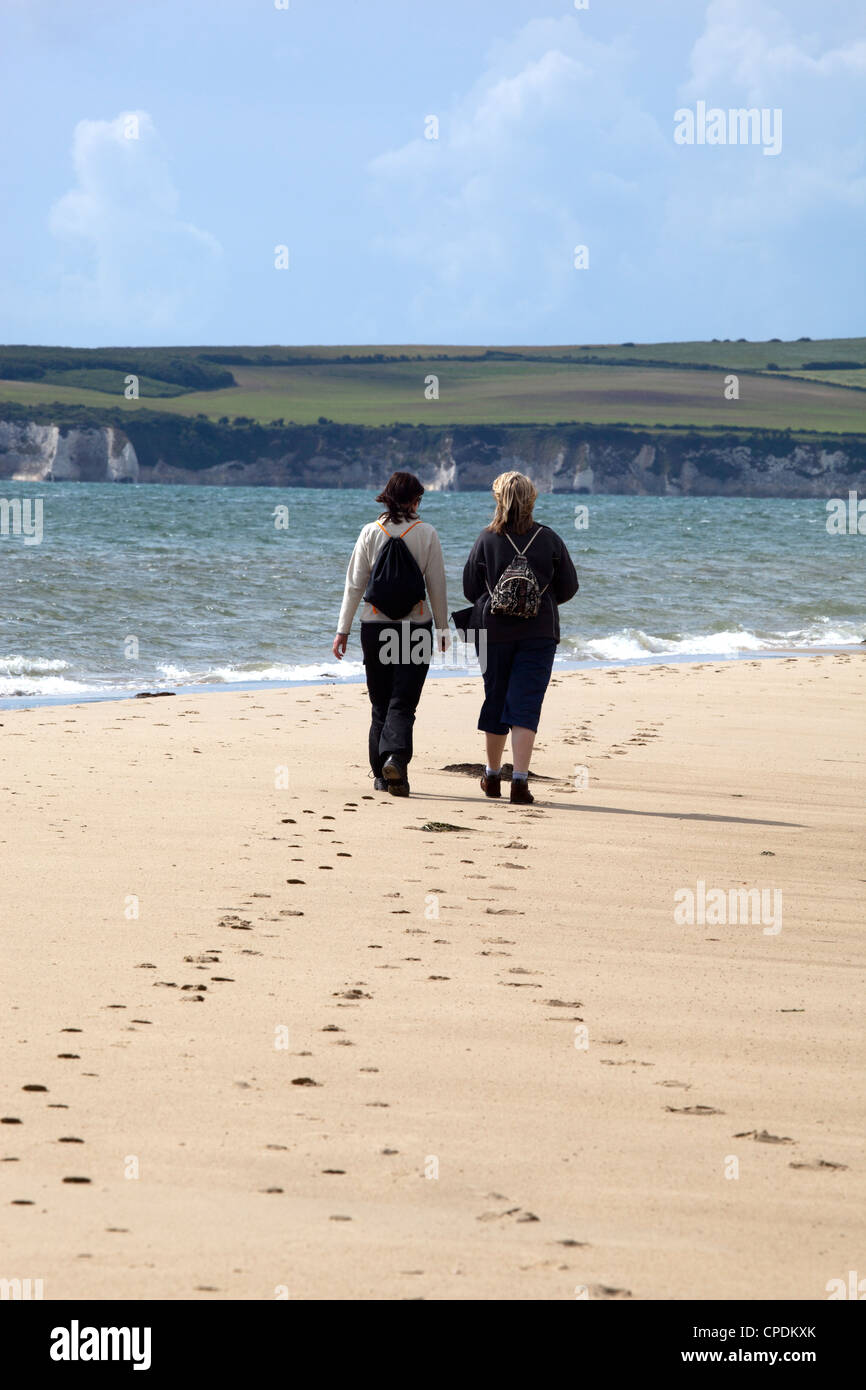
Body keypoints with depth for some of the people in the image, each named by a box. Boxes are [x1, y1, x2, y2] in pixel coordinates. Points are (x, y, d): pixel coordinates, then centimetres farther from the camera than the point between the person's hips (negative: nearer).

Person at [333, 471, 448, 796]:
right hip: (416, 625, -2)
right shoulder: (426, 534, -4)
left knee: (380, 703, 11)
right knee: (403, 702, -2)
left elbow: (354, 584, -1)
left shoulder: (371, 533, -1)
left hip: (375, 625, 2)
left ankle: (381, 775, 13)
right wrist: (442, 627, 9)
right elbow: (437, 585, -1)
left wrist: (343, 629, 4)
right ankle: (395, 757, -25)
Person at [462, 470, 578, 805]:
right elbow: (568, 587, 1)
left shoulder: (487, 539, -6)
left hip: (494, 630, 1)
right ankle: (520, 779, -14)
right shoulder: (549, 540, -4)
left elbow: (470, 588, 0)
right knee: (526, 705, -2)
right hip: (539, 632, -1)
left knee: (495, 699, 14)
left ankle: (493, 776, 26)